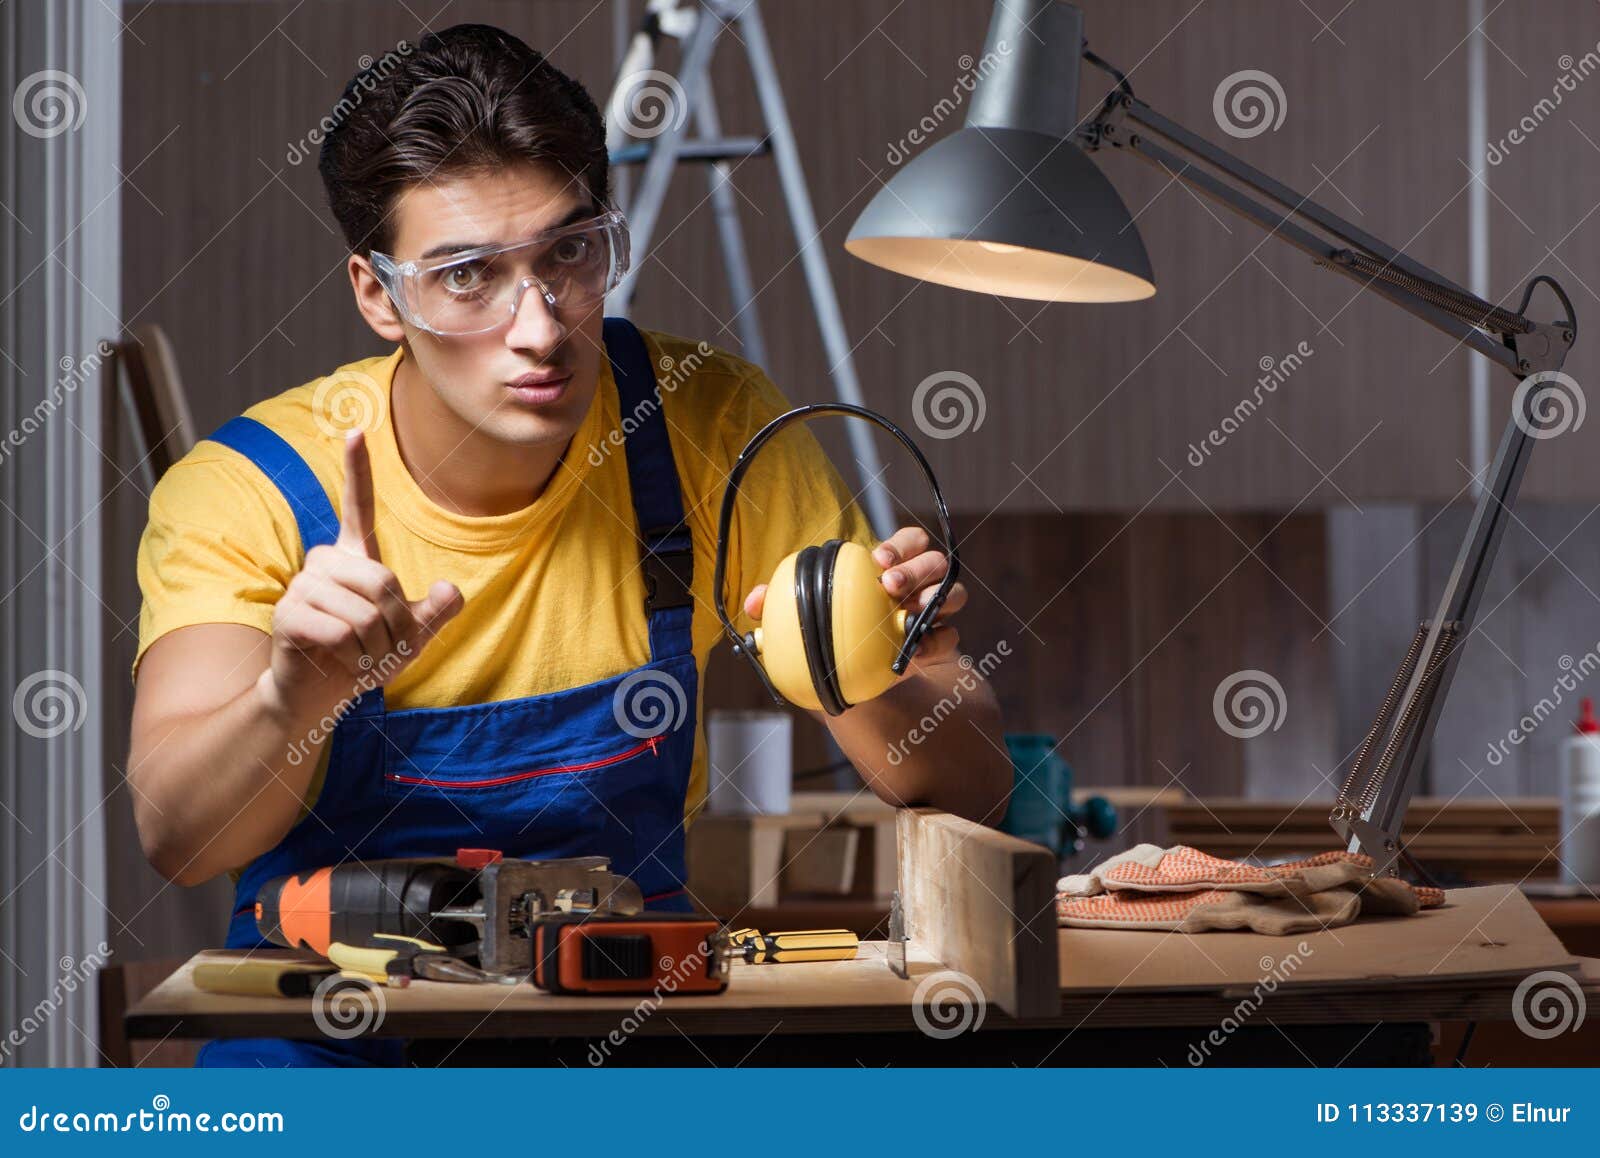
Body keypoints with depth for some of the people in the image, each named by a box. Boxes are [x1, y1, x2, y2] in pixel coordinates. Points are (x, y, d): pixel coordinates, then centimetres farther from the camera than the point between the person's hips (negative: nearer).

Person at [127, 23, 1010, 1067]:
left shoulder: (711, 430, -6)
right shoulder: (250, 492, -11)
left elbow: (972, 794, -6)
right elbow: (176, 838, -25)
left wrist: (887, 693, -28)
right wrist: (298, 699, -45)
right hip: (333, 1040, -1)